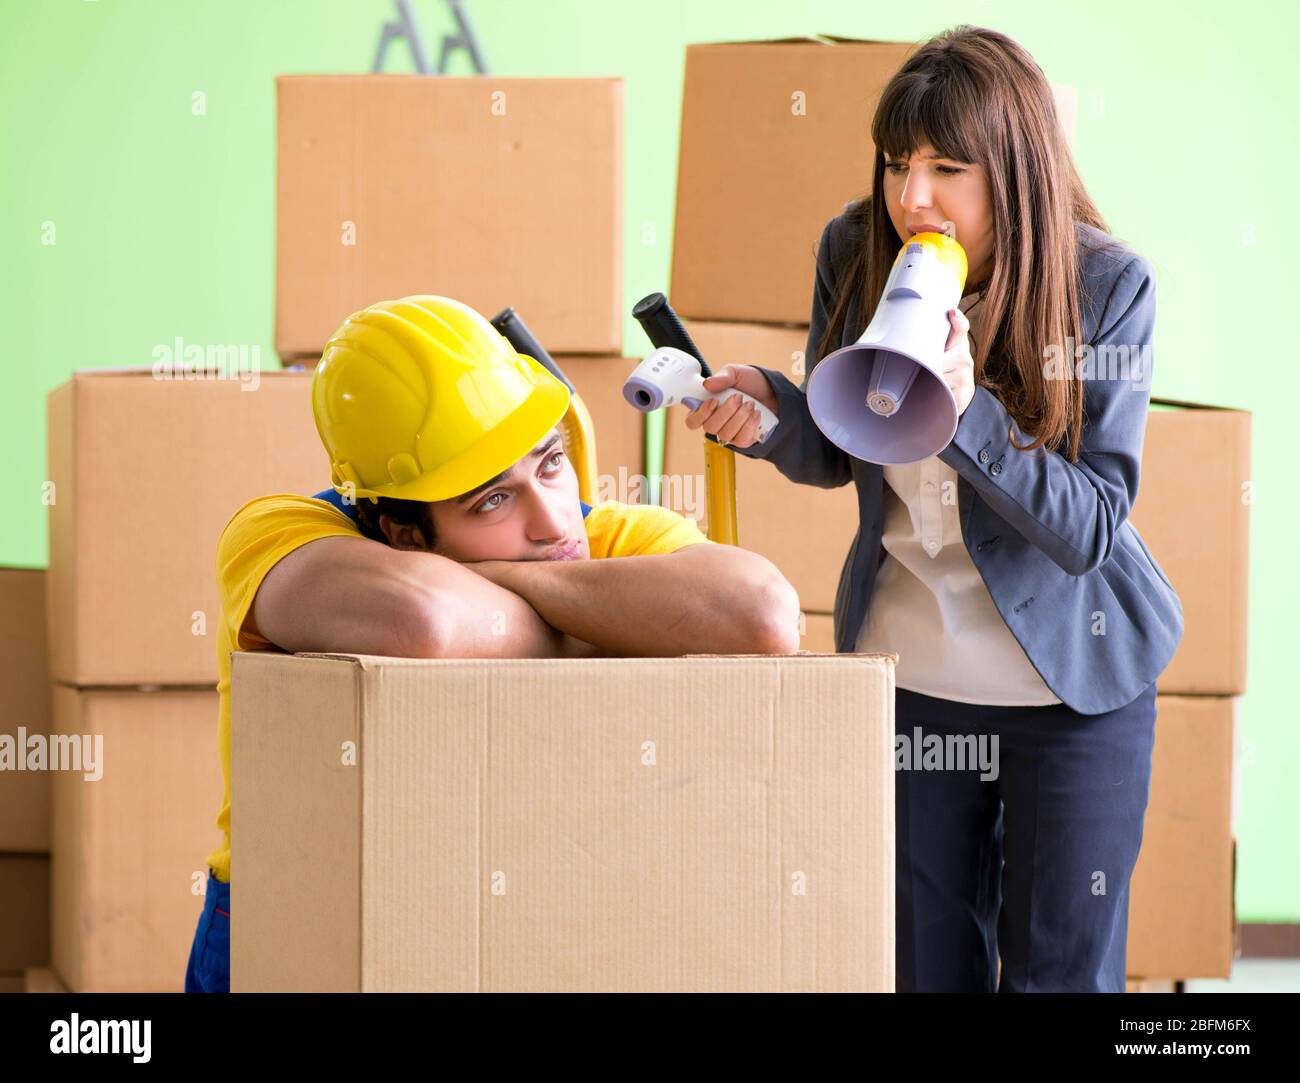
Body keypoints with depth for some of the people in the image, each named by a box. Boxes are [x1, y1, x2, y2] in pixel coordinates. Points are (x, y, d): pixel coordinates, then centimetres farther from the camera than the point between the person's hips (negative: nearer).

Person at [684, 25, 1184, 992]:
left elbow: (1090, 527, -21)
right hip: (907, 666, 3)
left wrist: (967, 412, -35)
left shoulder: (1107, 285, -18)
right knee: (927, 967, 11)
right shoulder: (856, 250, -9)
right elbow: (835, 457, 5)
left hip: (1074, 675, -3)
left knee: (1061, 972, 2)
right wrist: (769, 409, -18)